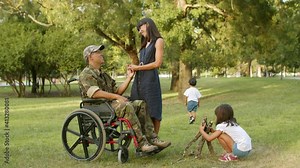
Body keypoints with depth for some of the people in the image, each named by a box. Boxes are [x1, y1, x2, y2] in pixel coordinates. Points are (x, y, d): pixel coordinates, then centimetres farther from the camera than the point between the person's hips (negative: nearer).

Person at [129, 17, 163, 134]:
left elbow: (157, 63, -6)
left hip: (150, 80, -7)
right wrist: (134, 68, -4)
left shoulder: (158, 41, 4)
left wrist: (138, 68, -2)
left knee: (153, 113, -5)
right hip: (139, 80, 7)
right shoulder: (145, 44, 25)